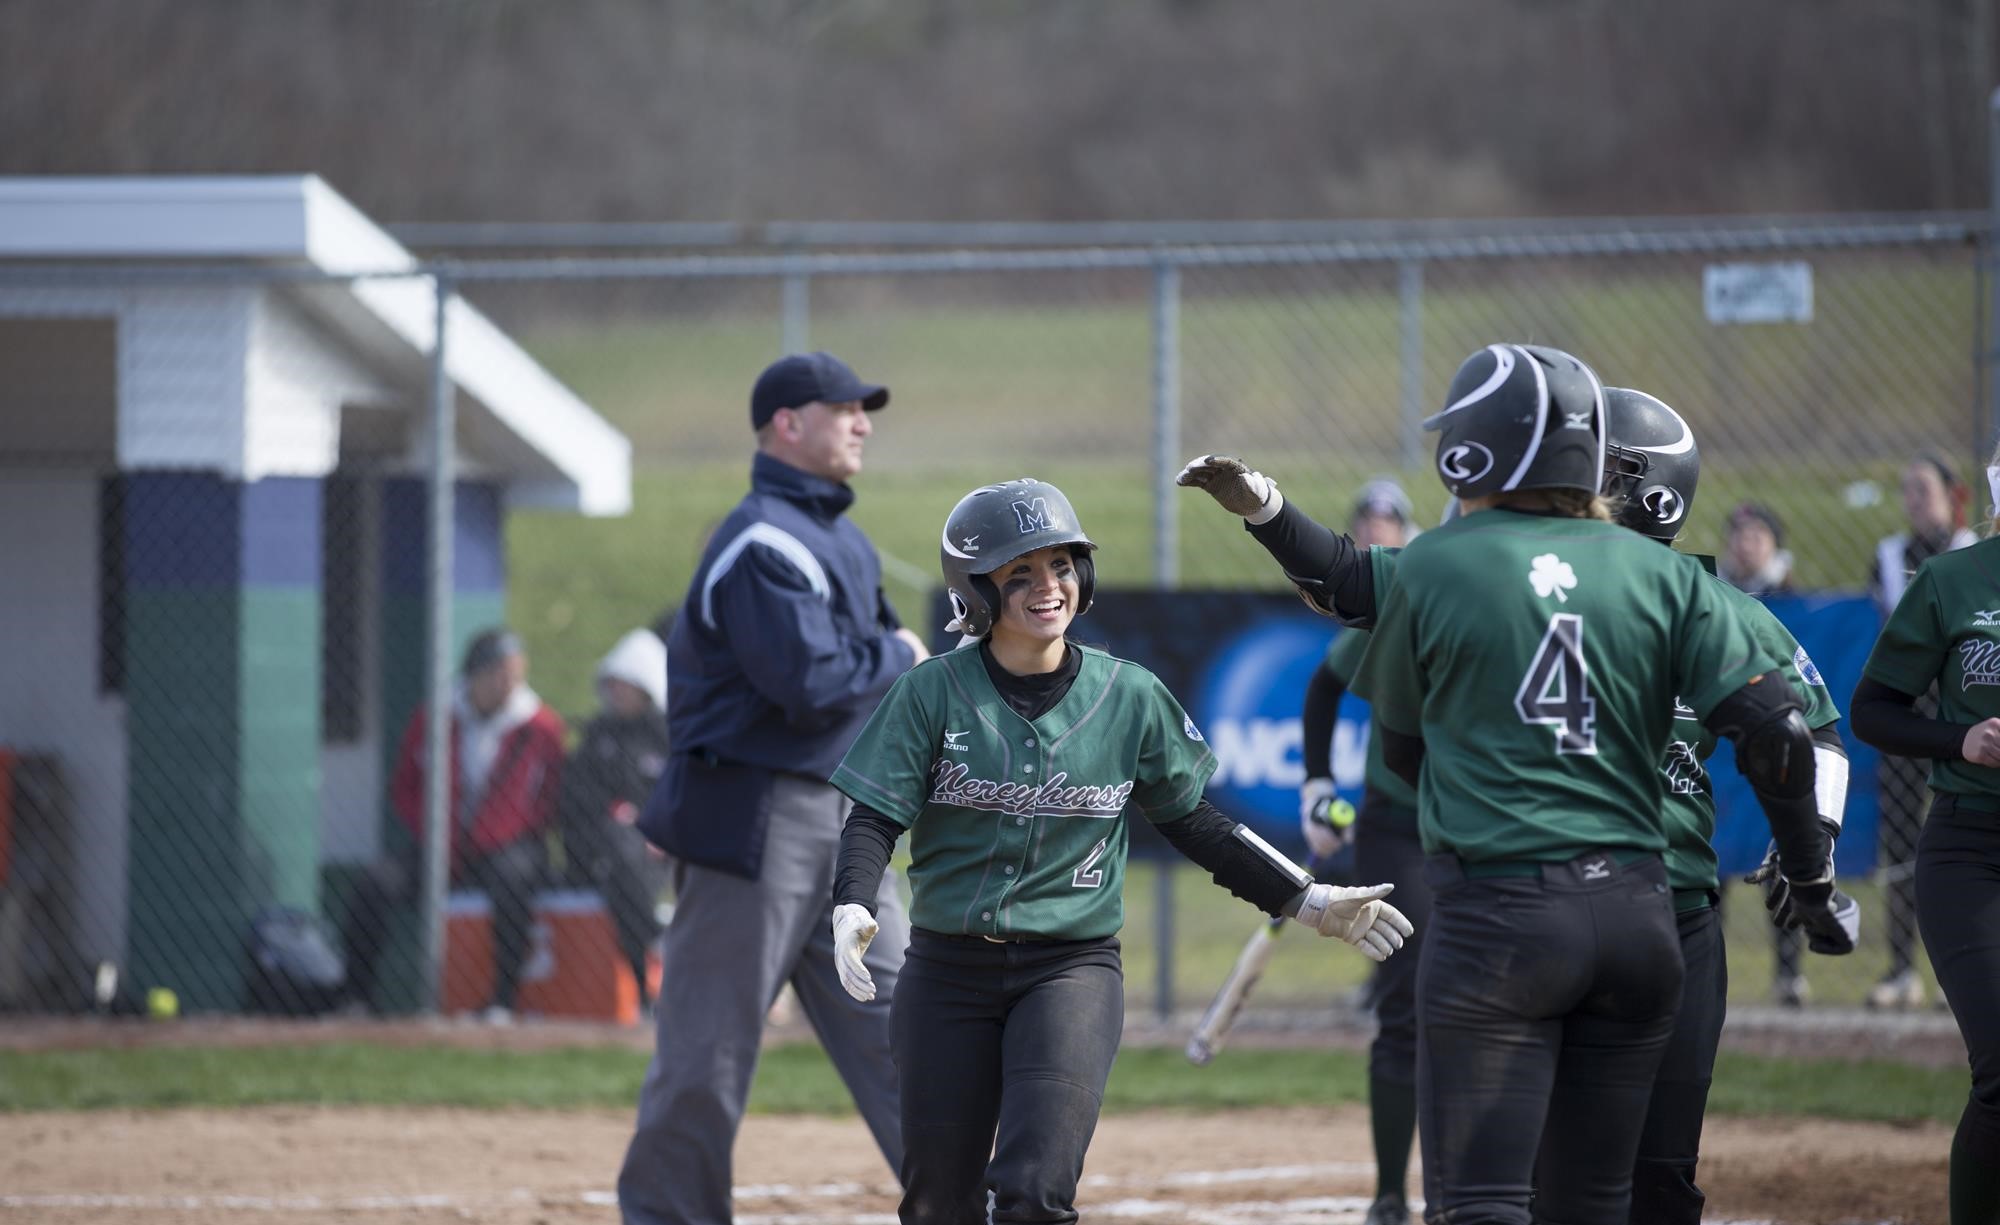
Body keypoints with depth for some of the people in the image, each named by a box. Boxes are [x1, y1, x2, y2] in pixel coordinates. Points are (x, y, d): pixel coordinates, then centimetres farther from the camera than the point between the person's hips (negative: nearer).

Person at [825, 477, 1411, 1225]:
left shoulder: (1129, 698, 1)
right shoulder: (934, 693, -3)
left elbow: (1193, 822, 11)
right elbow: (875, 820, -6)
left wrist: (1307, 902, 6)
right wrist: (852, 909, -26)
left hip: (1073, 972, -1)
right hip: (949, 971, 1)